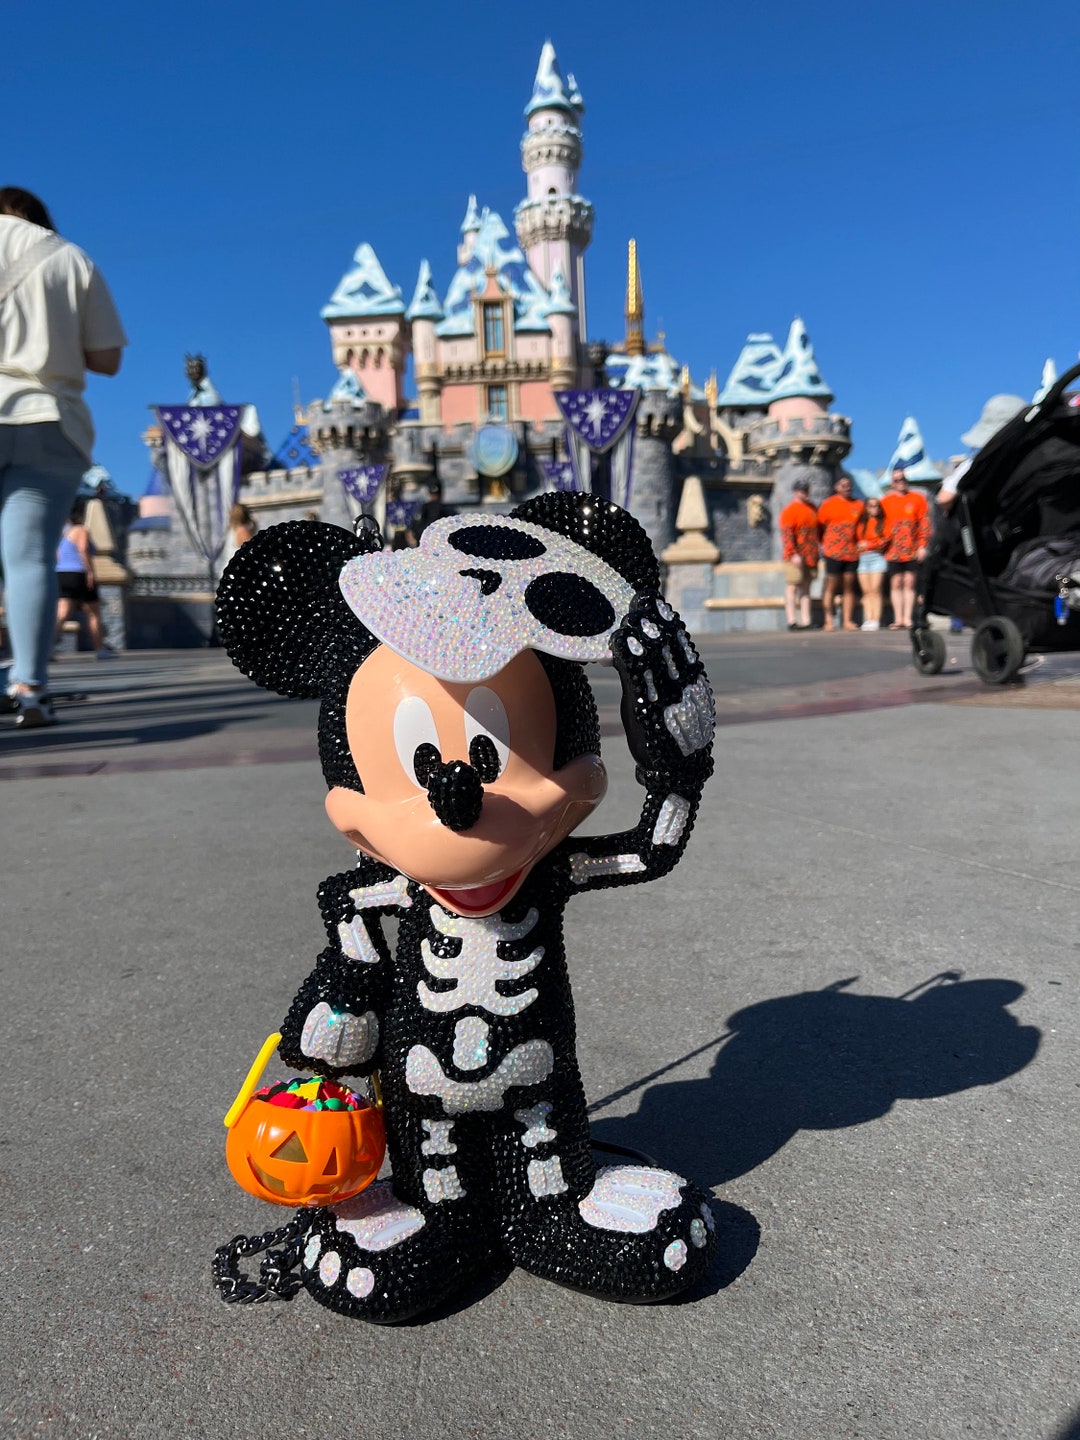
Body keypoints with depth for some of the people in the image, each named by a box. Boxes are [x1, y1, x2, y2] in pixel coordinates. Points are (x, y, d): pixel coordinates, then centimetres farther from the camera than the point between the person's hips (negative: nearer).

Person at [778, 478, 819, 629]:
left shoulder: (812, 508, 17)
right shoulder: (789, 510, -8)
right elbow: (786, 534, -16)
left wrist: (815, 554, 21)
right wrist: (793, 554, -25)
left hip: (810, 557, 8)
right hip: (796, 558, -8)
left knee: (806, 588, 9)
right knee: (792, 586, -6)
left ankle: (805, 621, 12)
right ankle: (792, 621, -6)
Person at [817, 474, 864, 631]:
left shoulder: (858, 505, 10)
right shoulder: (827, 504, 1)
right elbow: (819, 527, 5)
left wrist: (859, 543, 9)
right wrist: (826, 544, 3)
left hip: (852, 552, 4)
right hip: (833, 553, -4)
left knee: (849, 587, 5)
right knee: (831, 586, -2)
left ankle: (848, 621, 8)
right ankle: (829, 620, 1)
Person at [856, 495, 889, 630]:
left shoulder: (882, 522, 4)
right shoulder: (861, 523, 14)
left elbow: (886, 539, -3)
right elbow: (856, 539, 14)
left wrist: (869, 544, -9)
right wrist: (859, 546, -5)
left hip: (877, 556, -3)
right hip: (862, 557, 4)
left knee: (875, 589, -11)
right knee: (866, 591, 1)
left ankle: (876, 620, -11)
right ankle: (868, 619, 2)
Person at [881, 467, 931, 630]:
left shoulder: (918, 499, 5)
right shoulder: (885, 501, 7)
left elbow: (924, 523, 2)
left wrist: (923, 546, -4)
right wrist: (882, 544, 0)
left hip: (913, 550, -1)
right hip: (893, 550, 1)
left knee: (909, 583, 1)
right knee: (896, 583, 2)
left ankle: (907, 619, 4)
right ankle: (898, 619, 6)